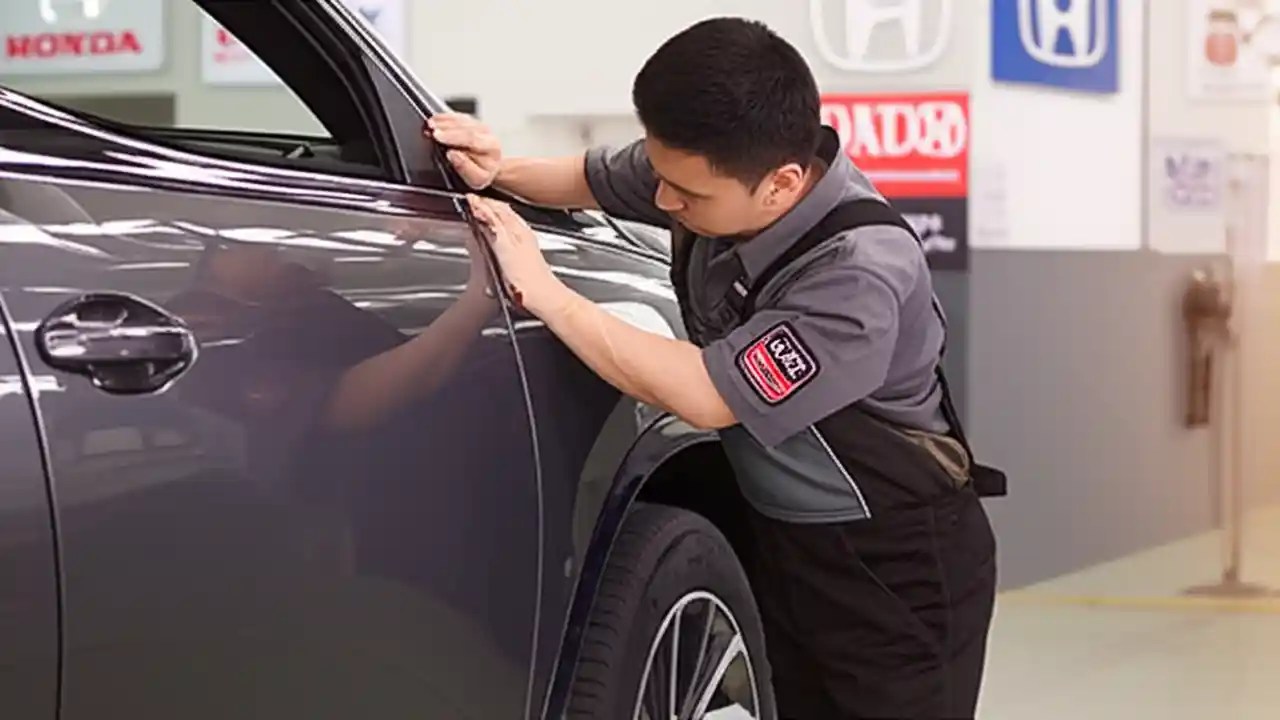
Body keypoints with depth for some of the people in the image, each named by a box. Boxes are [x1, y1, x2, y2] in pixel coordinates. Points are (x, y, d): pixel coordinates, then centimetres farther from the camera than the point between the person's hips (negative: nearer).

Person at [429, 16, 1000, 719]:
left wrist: (541, 290, -28)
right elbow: (592, 179, 11)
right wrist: (502, 172, -10)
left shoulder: (862, 274, -32)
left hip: (896, 567, -7)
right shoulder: (710, 172, -10)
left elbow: (706, 396, -31)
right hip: (782, 538, 7)